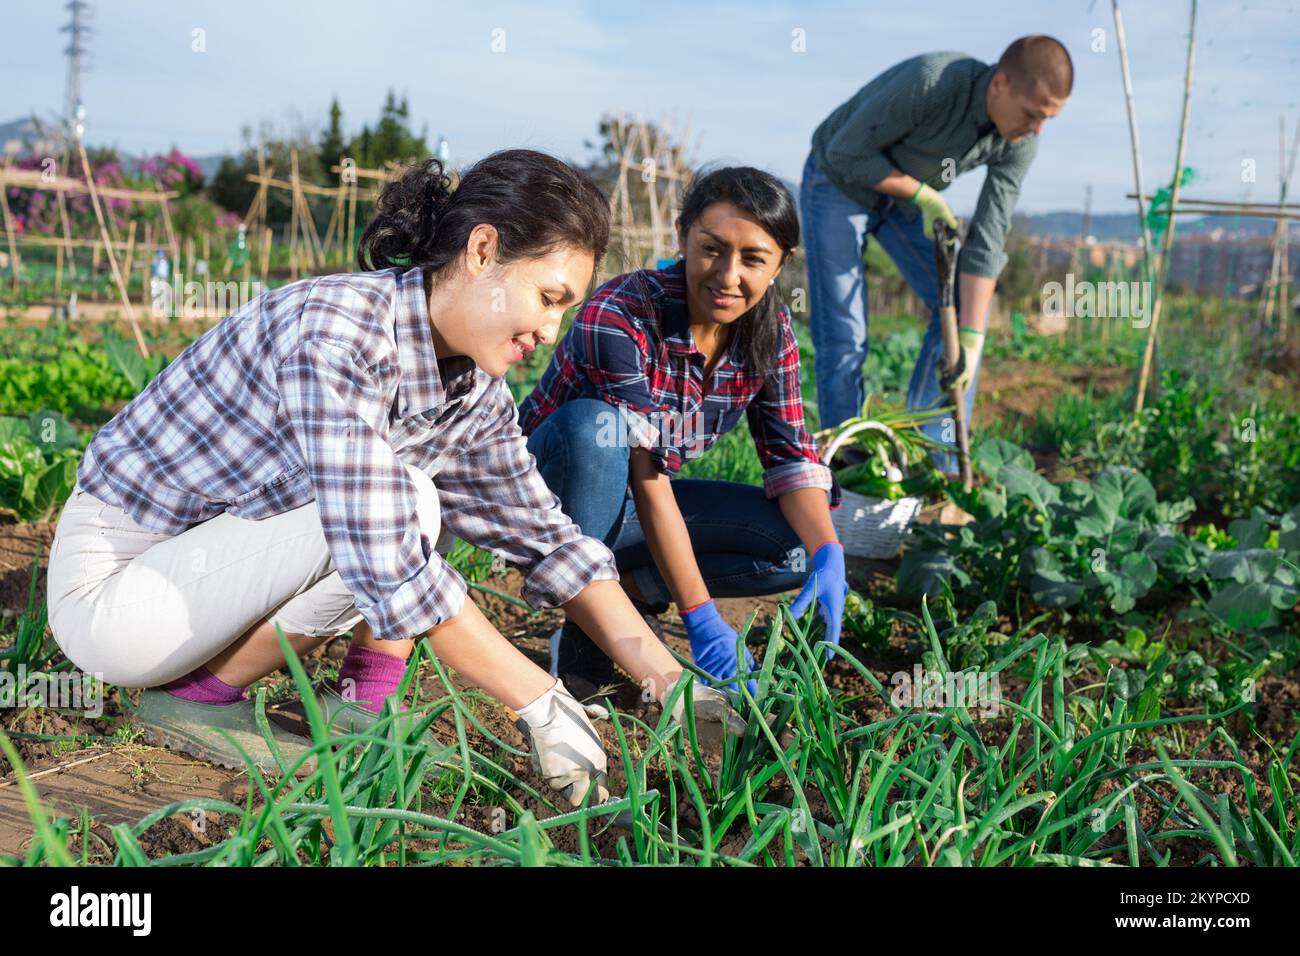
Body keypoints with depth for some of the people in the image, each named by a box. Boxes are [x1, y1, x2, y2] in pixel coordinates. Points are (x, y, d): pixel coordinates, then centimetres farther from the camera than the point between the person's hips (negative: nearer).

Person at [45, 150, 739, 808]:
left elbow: (544, 537, 2)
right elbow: (388, 568, -35)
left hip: (210, 558, 8)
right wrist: (542, 705, -28)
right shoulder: (337, 332, -29)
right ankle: (198, 696, -8)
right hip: (112, 584, -7)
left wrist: (669, 682, -6)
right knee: (397, 506, -26)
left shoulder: (473, 389, -3)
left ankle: (359, 702, -4)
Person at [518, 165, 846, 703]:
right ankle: (584, 618, -21)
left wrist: (828, 553, -25)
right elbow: (647, 475, -31)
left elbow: (790, 455, -6)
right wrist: (701, 619, -33)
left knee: (796, 544, -12)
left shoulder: (770, 329, -8)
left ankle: (626, 589, -5)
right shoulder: (620, 315, -28)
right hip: (552, 496, -5)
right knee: (591, 422, -37)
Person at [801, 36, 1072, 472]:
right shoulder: (930, 82, -36)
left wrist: (971, 338, -23)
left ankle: (933, 460, 2)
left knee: (960, 307, -5)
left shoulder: (1019, 144, -17)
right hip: (840, 183, -5)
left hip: (907, 196, 6)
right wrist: (923, 196, -24)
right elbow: (844, 154, -27)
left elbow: (986, 241, -17)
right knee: (843, 338, -11)